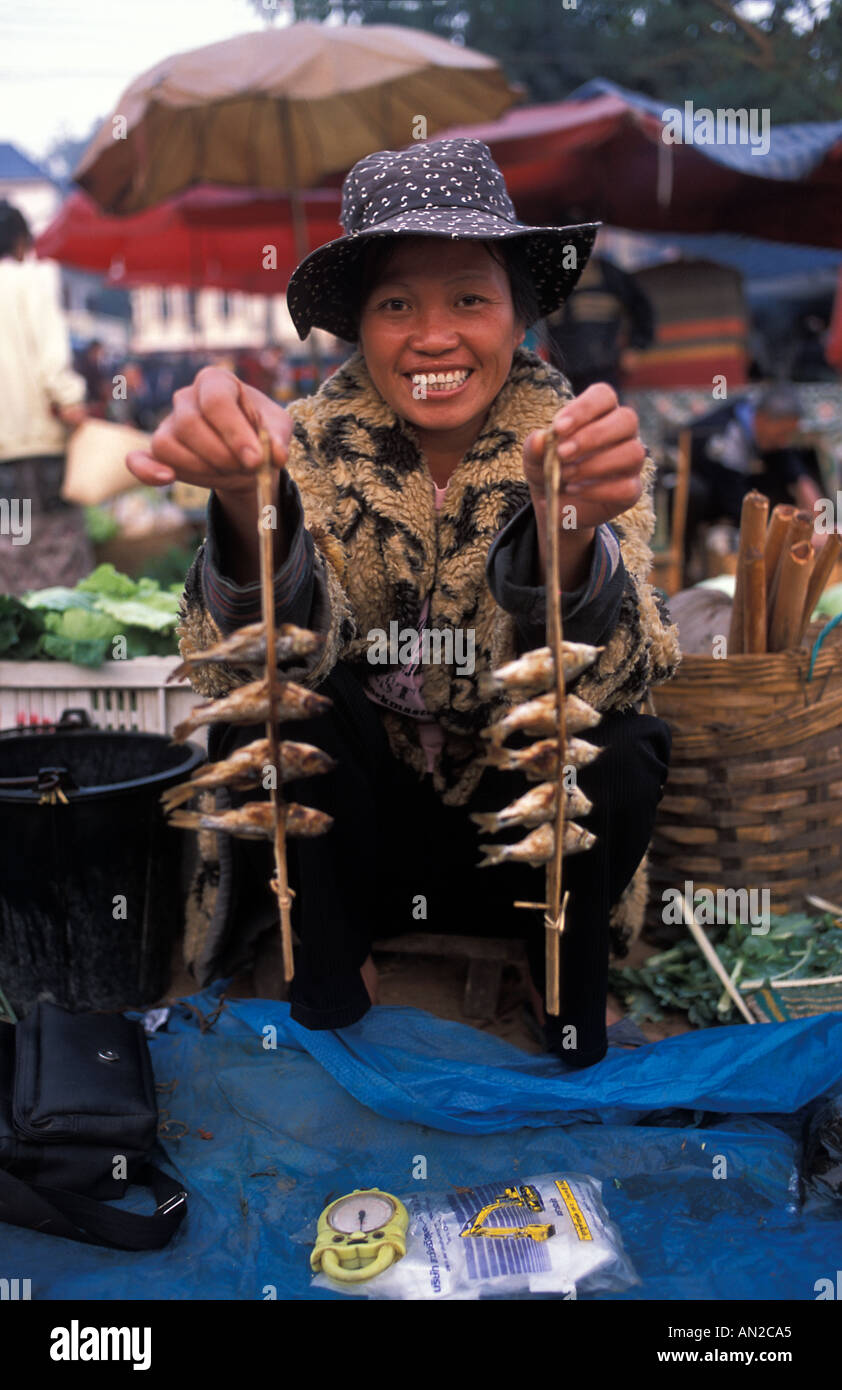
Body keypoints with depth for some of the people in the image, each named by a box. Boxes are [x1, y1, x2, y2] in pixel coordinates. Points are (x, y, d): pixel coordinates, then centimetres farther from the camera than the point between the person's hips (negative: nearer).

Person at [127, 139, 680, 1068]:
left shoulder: (565, 438, -12)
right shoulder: (320, 440, -11)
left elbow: (591, 678, -26)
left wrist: (567, 528, -47)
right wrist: (249, 503, -46)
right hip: (355, 816, 0)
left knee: (619, 749, -27)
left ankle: (568, 987, 3)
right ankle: (329, 977, -1)